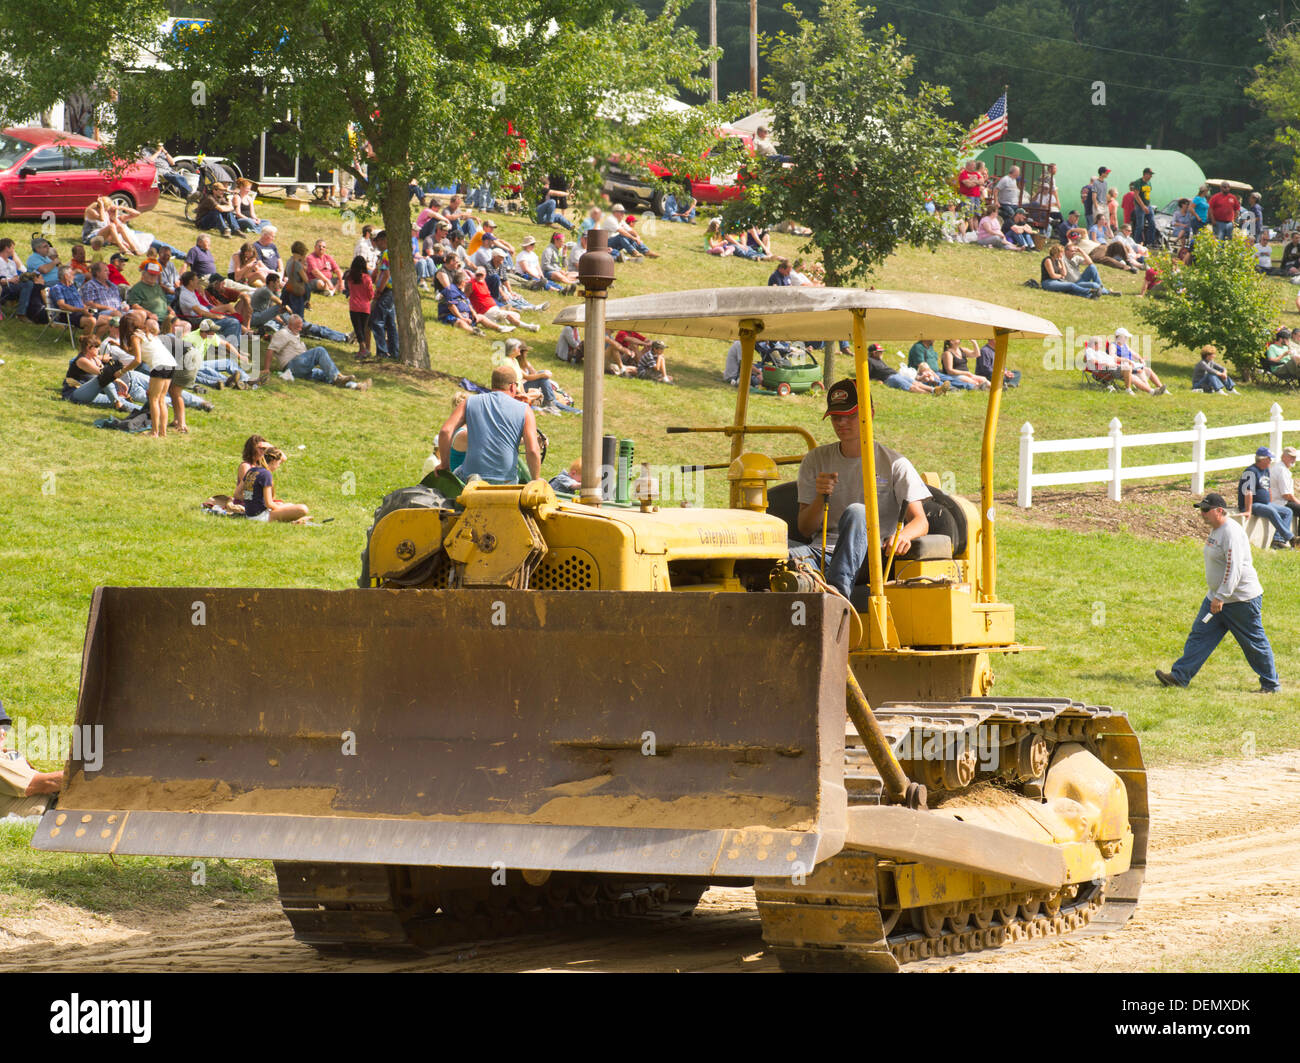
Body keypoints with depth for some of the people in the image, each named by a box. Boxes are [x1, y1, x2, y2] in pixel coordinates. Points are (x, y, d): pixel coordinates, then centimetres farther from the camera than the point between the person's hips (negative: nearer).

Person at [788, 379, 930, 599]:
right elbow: (805, 530, 13)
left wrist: (902, 536, -24)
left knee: (855, 512, -35)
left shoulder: (894, 464, 10)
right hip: (824, 553, 2)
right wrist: (821, 497, -8)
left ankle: (838, 588, -53)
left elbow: (920, 521, 1)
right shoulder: (815, 461, 17)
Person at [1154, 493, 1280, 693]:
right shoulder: (1215, 530, 10)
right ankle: (1180, 676, 5)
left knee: (1254, 642, 2)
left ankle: (1271, 684, 14)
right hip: (1218, 597, 10)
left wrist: (1221, 598, -28)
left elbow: (1234, 569, -26)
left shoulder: (1231, 532, -21)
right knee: (1200, 634, 5)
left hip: (1242, 599, -10)